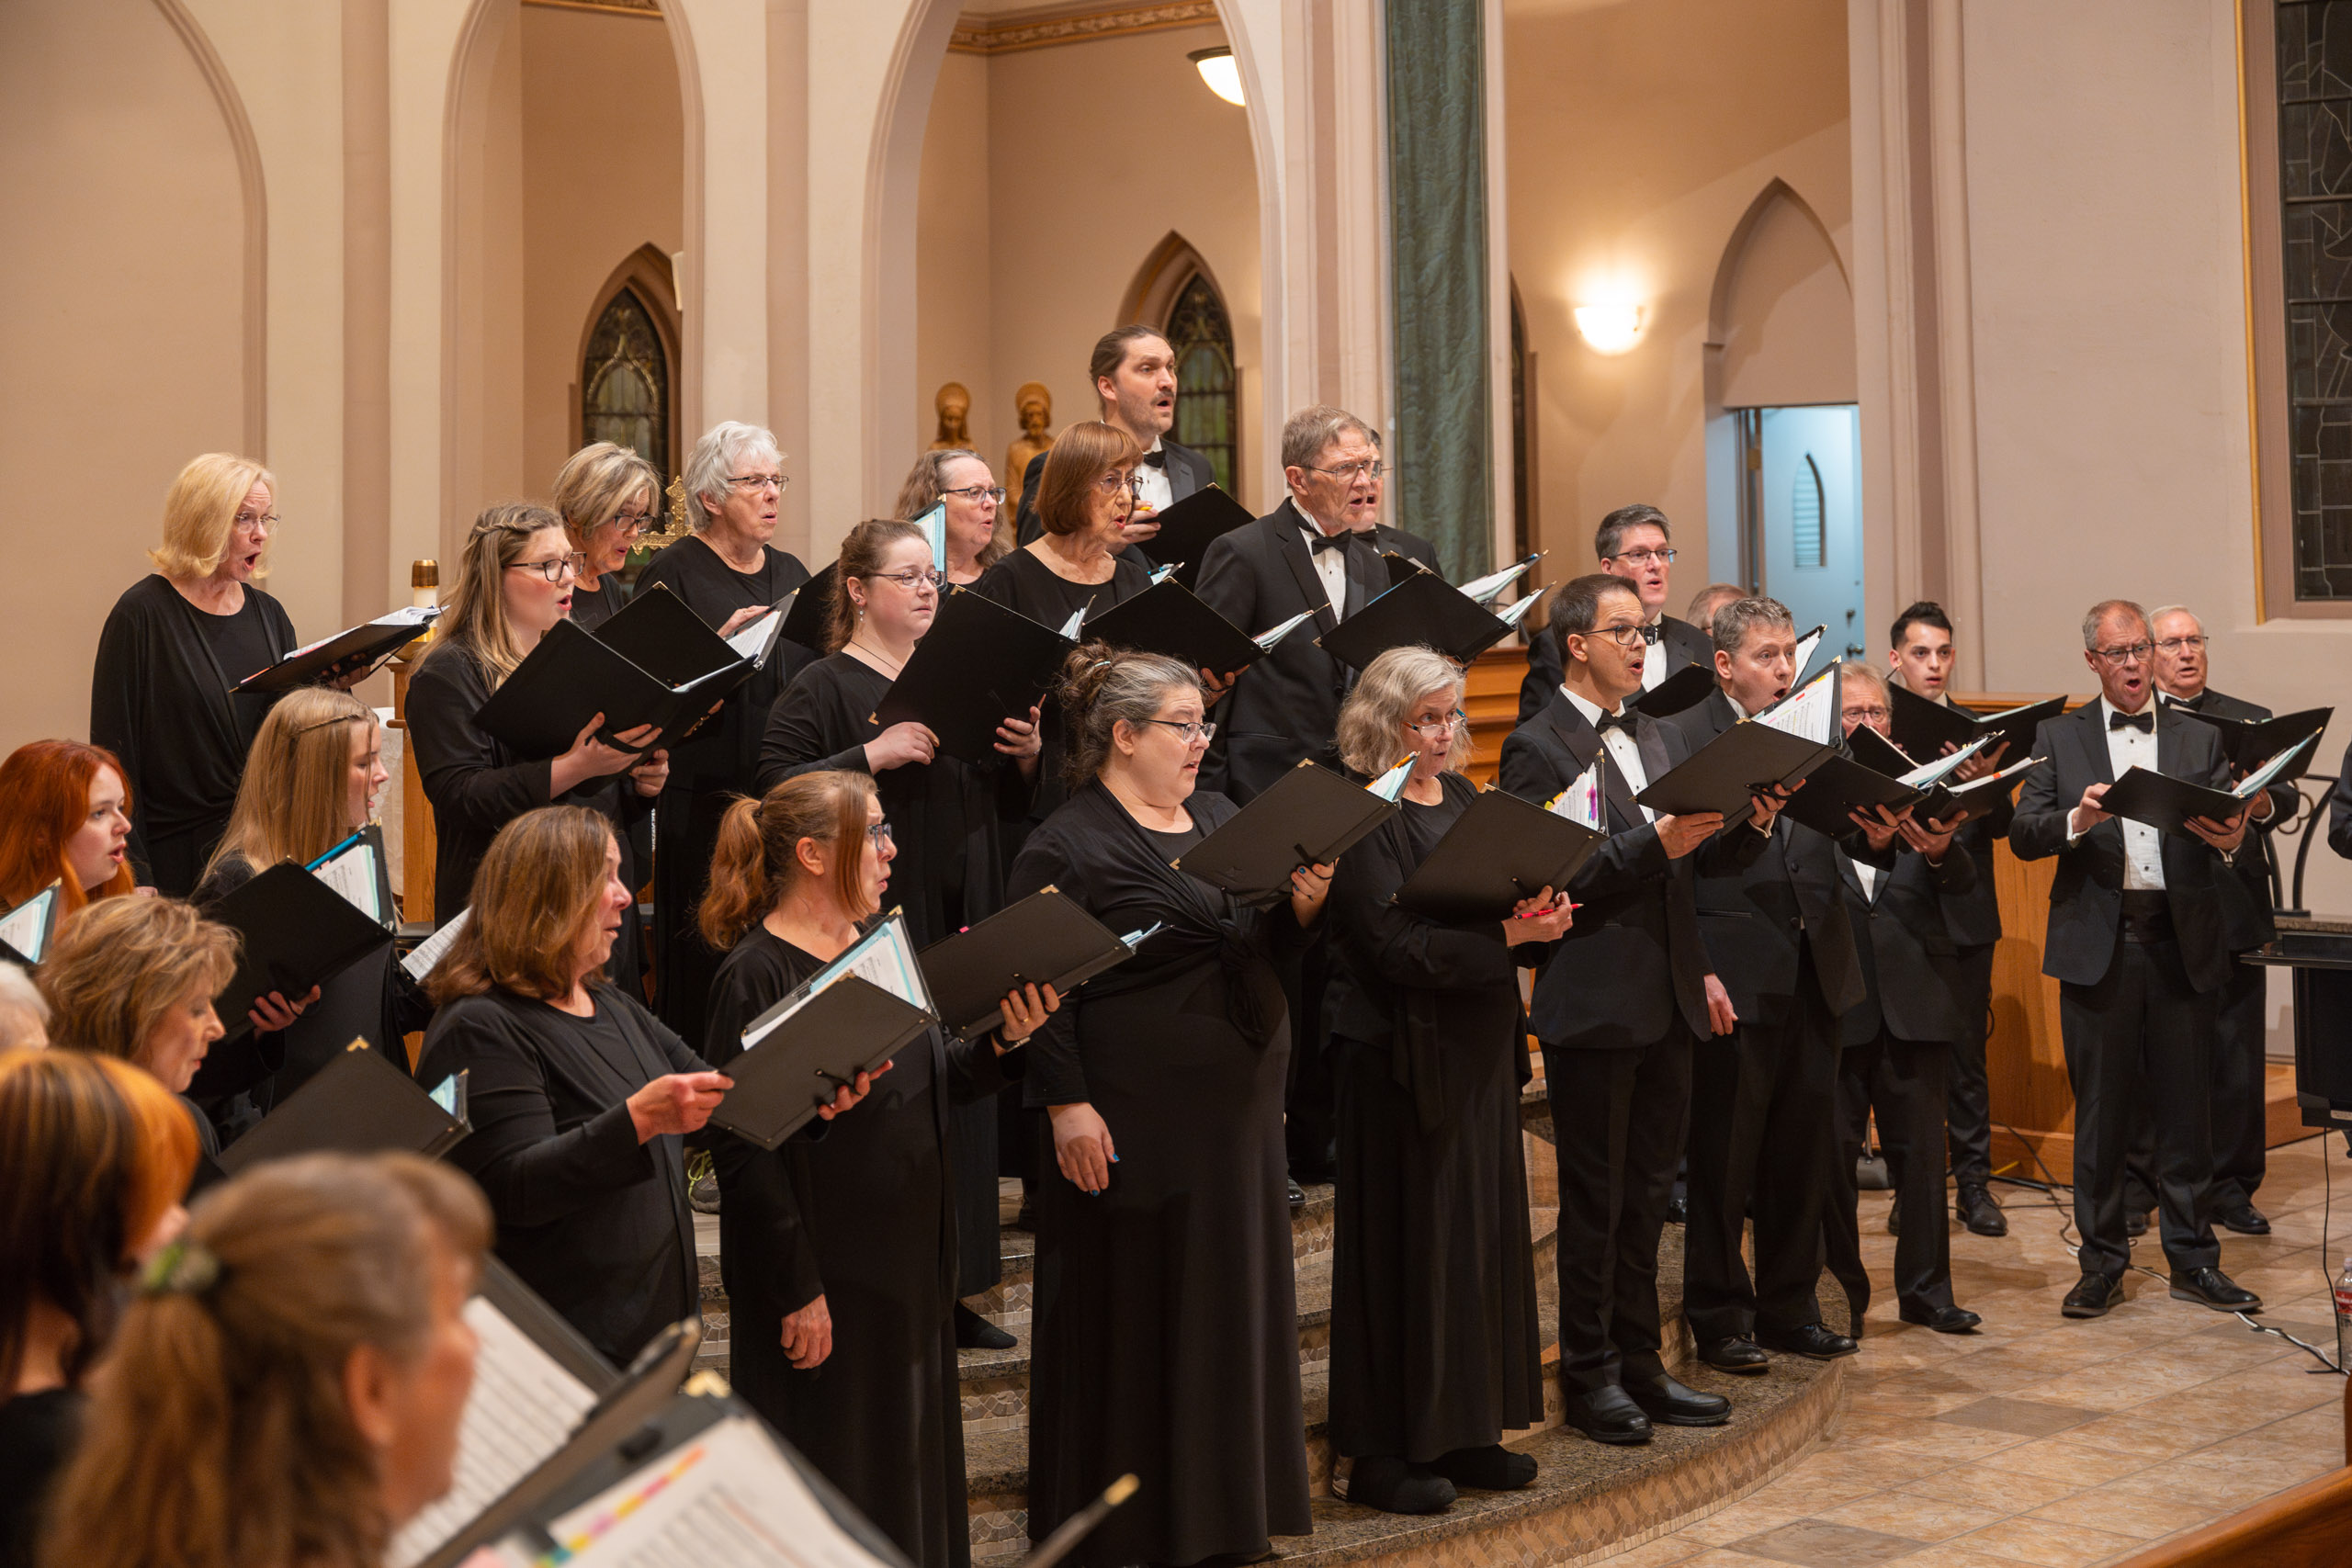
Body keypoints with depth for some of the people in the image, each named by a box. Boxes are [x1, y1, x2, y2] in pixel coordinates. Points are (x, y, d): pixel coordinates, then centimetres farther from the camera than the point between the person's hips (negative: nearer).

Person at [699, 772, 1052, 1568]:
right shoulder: (758, 975, -18)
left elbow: (931, 1078, 13)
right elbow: (744, 1146, -20)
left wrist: (1003, 1041, -6)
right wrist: (795, 1288, -19)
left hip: (907, 1257, 8)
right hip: (822, 1275, -8)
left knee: (910, 1456, 17)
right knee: (834, 1466, 4)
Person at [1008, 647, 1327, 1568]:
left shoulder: (1219, 818, 12)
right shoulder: (1067, 848, -11)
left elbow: (1269, 940, 18)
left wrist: (1306, 904, -3)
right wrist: (1067, 1105, -21)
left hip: (1238, 1104, 7)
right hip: (1134, 1119, -7)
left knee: (1232, 1298, 14)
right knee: (1133, 1315, 1)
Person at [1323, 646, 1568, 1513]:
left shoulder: (1463, 798, 13)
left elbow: (1507, 900, 14)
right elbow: (1394, 944, -19)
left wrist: (1537, 916, -8)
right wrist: (1508, 935, -22)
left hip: (1479, 1046, 8)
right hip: (1401, 1049, -8)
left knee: (1484, 1233, 11)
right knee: (1409, 1243, -2)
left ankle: (1466, 1431, 22)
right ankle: (1383, 1451, 7)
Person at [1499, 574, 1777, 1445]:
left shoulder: (1661, 738, 15)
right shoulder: (1538, 748, -9)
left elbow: (1704, 859, 14)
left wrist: (1752, 821, -5)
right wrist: (1653, 843, -23)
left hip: (1667, 999, 7)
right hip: (1594, 1005, -7)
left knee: (1647, 1194, 14)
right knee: (1595, 1200, 2)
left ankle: (1640, 1364, 23)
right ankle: (1590, 1379, 12)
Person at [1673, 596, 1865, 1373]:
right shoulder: (1683, 736, -5)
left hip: (1813, 972, 6)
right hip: (1733, 979, -5)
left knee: (1804, 1150, 12)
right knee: (1723, 1156, 3)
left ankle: (1790, 1307, 25)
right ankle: (1720, 1317, 16)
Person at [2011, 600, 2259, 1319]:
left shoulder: (2199, 738, 12)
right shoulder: (2059, 738, 8)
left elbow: (2226, 823, 4)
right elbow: (2023, 834, -1)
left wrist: (2232, 839, -19)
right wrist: (2078, 819, -20)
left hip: (2182, 942, 1)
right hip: (2098, 943, -1)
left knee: (2186, 1105, 5)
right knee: (2099, 1109, 4)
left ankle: (2193, 1261, 15)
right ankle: (2102, 1263, 13)